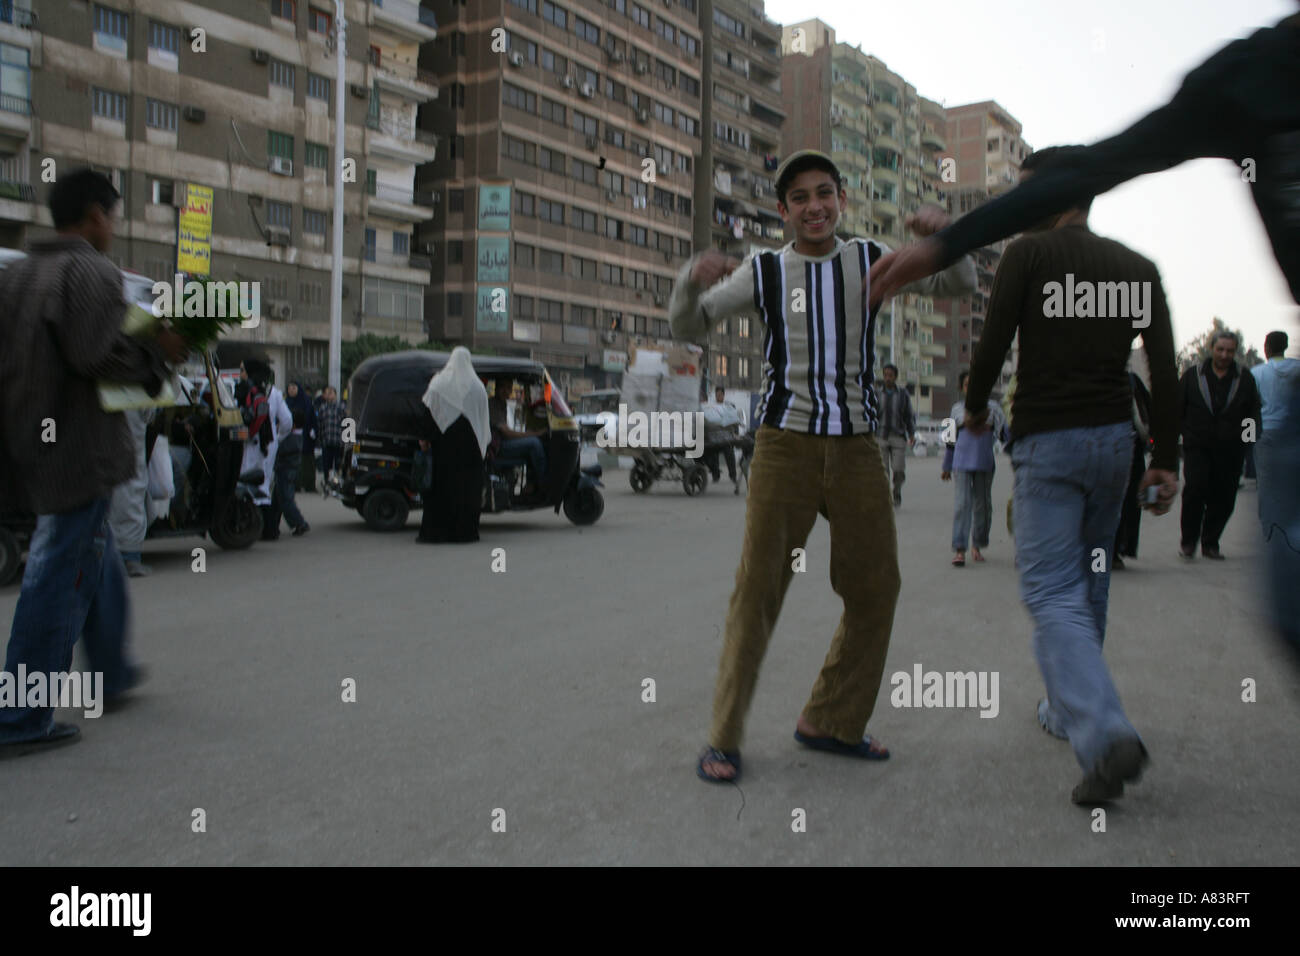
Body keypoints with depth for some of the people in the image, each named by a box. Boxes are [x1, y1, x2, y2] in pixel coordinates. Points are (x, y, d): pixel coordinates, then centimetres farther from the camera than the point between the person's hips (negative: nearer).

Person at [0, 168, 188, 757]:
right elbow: (94, 354, -24)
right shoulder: (93, 273, -12)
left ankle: (113, 671, 37)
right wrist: (158, 350, -10)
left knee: (98, 561, 23)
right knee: (62, 575, -3)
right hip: (79, 449, -9)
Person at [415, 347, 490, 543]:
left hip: (444, 440, 0)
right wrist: (483, 443, 11)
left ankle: (434, 531, 0)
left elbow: (428, 411, -4)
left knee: (440, 484, 2)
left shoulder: (438, 383, 0)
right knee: (467, 484, 5)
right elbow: (483, 418, 4)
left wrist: (424, 438, -1)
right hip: (470, 442, 1)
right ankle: (465, 530, 4)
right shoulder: (477, 387, 3)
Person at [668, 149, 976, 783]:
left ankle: (831, 724, 23)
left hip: (856, 446, 3)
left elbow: (956, 285, 6)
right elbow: (689, 328, 4)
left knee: (876, 588, 7)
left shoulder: (869, 261, 8)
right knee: (758, 587, -8)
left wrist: (944, 236, -15)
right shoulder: (763, 273, 3)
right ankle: (724, 737, 2)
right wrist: (693, 279, -17)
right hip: (785, 443, -3)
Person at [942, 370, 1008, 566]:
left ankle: (977, 545, 21)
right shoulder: (958, 408, 11)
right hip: (963, 461, -1)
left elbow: (1004, 434, 6)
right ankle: (959, 549, -11)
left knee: (983, 503, 6)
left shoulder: (992, 409, 7)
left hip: (985, 462, 1)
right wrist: (947, 467, 20)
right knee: (963, 502, -9)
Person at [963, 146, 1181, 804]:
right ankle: (1068, 711, 30)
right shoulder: (1137, 267, 10)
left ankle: (1104, 734, -26)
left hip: (1048, 441, -5)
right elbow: (1164, 370, 3)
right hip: (1114, 436, 6)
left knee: (1053, 592, -8)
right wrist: (1167, 460, 5)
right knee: (1088, 585, 18)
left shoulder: (1028, 254, -4)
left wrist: (975, 407, 11)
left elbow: (993, 345, -8)